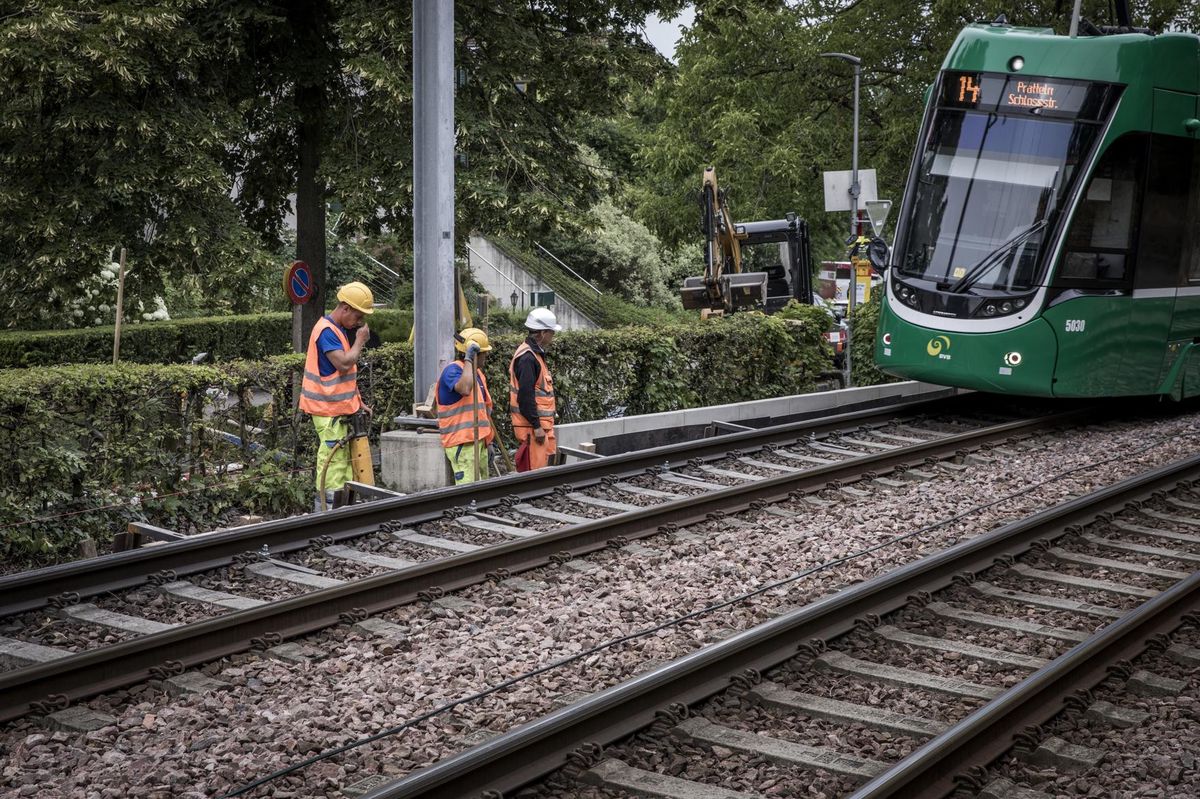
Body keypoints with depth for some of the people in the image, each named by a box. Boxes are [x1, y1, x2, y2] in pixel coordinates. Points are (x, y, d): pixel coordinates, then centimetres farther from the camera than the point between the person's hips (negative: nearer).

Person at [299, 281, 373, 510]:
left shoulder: (339, 330, 15)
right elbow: (344, 363, -26)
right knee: (334, 460, -9)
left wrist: (358, 402, 18)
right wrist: (360, 341, -11)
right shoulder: (326, 331, -17)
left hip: (340, 408, 10)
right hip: (328, 411, -10)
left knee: (344, 460, 11)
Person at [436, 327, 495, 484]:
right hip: (462, 442, -10)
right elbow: (465, 389, -35)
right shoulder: (452, 370, -12)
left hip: (479, 441, 10)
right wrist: (469, 359, -26)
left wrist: (488, 441, 23)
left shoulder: (477, 372, 18)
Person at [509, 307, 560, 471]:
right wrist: (537, 427, -21)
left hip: (541, 424, 10)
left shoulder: (534, 354, 16)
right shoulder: (527, 358, -18)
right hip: (532, 427, -10)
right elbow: (525, 396, -23)